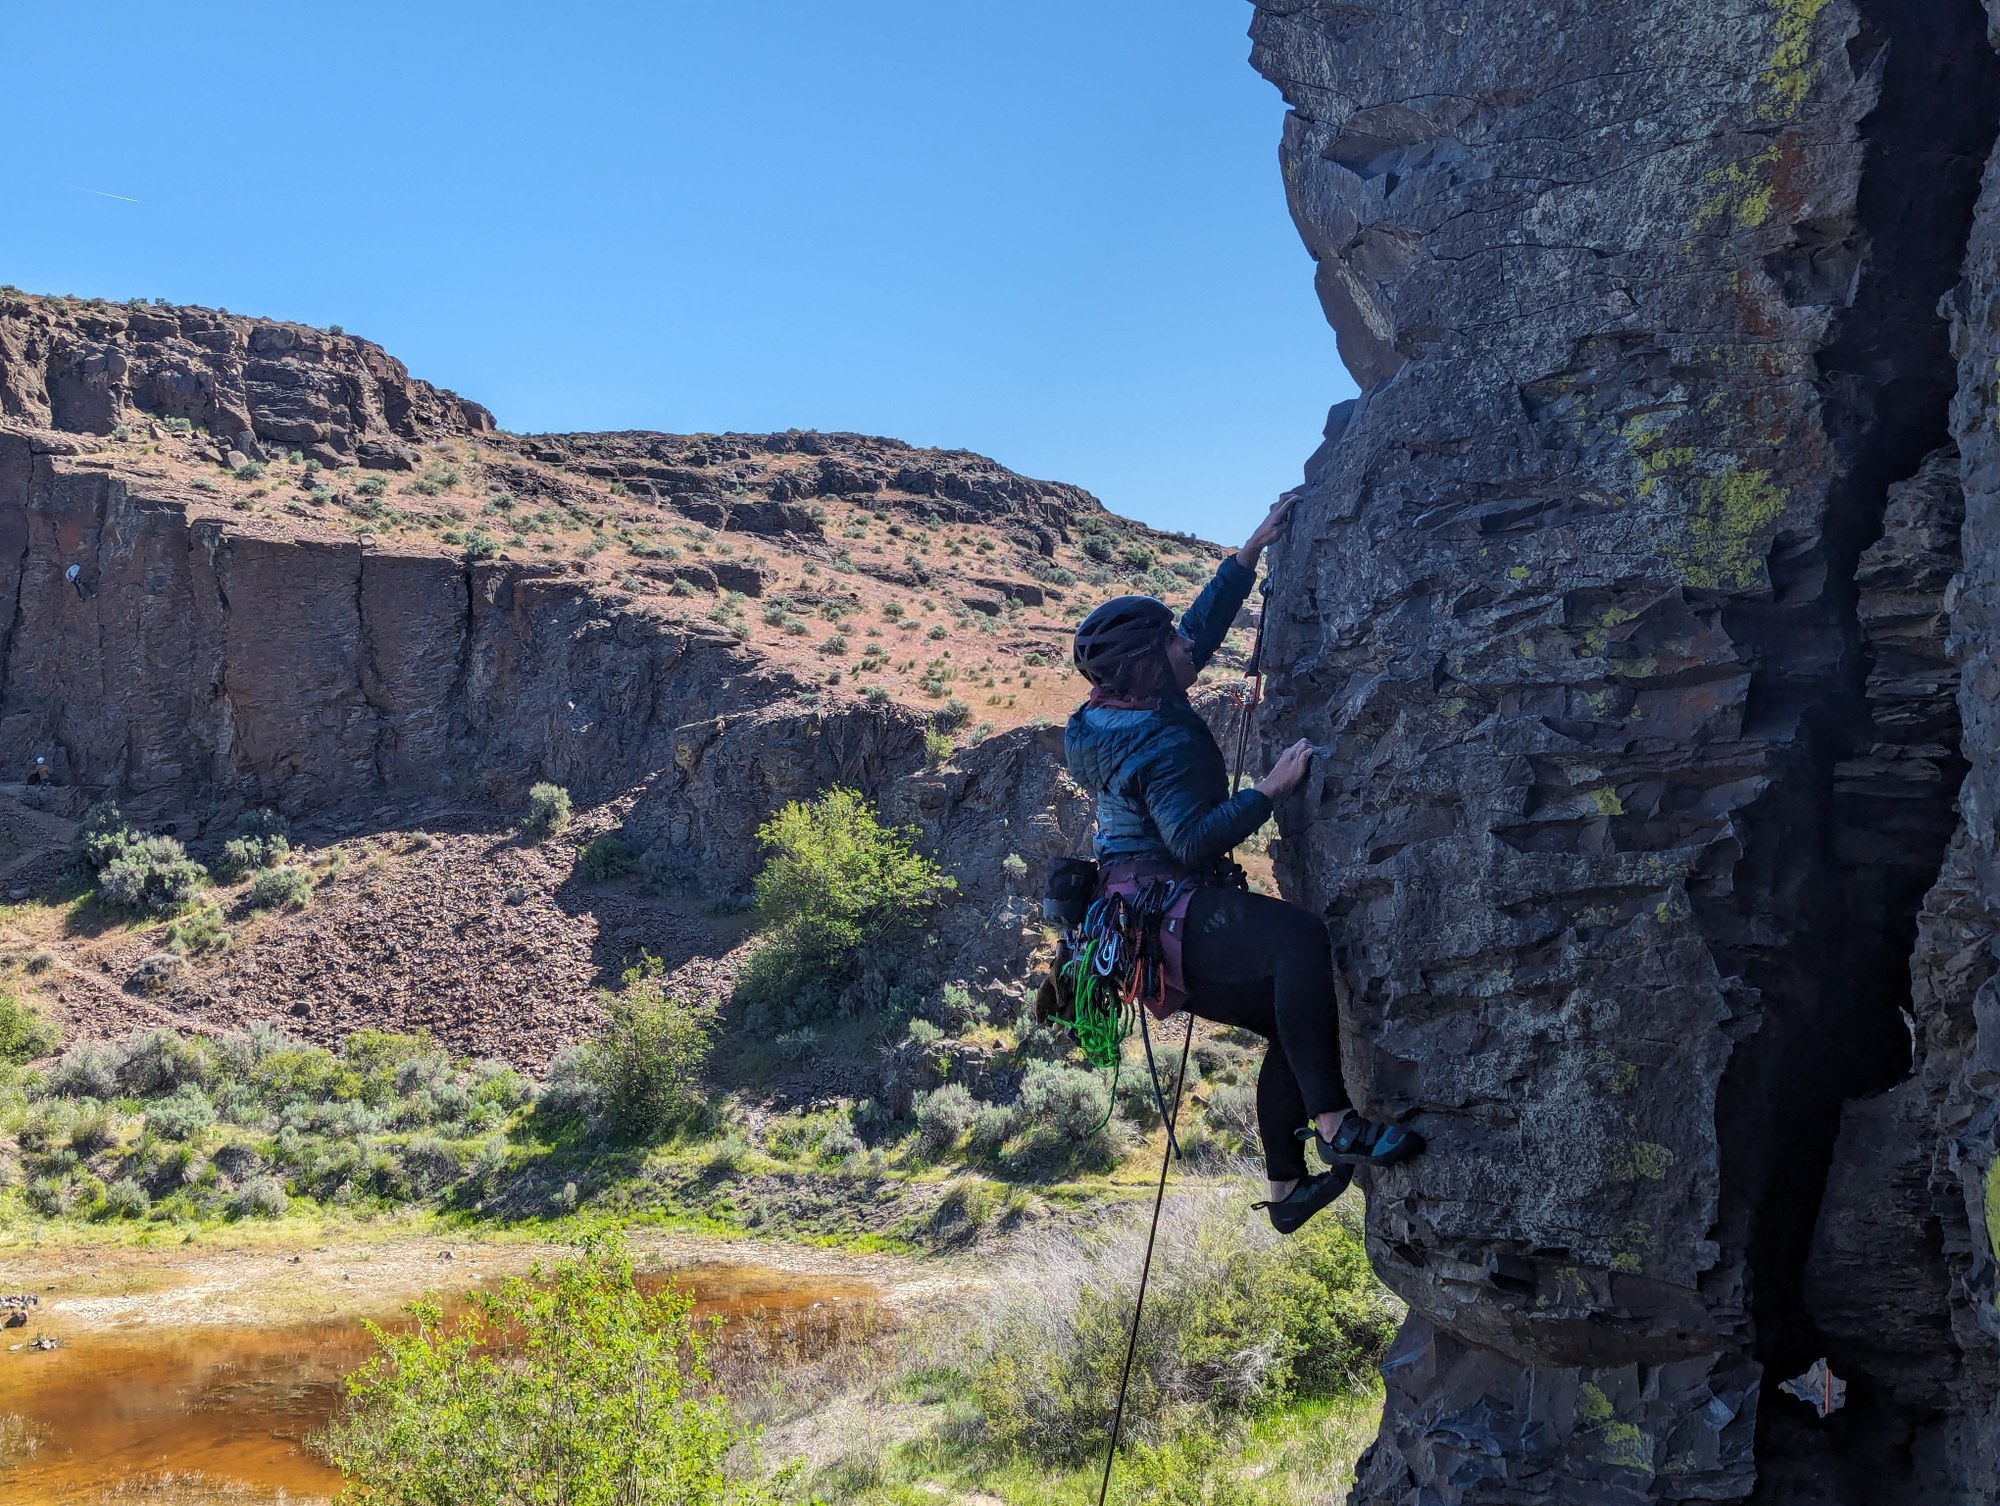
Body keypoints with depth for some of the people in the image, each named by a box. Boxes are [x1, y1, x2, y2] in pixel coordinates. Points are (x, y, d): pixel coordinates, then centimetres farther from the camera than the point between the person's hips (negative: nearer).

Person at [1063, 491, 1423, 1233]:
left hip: (1150, 928, 11)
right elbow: (1193, 840, -26)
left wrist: (1255, 546, 23)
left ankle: (1286, 1187, 19)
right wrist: (1272, 787, -22)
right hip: (1164, 915, -11)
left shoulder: (1122, 714, 13)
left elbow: (1204, 627, 21)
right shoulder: (1162, 742, -16)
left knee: (1290, 1017, 15)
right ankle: (1337, 1126, -36)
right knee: (1301, 937, -33)